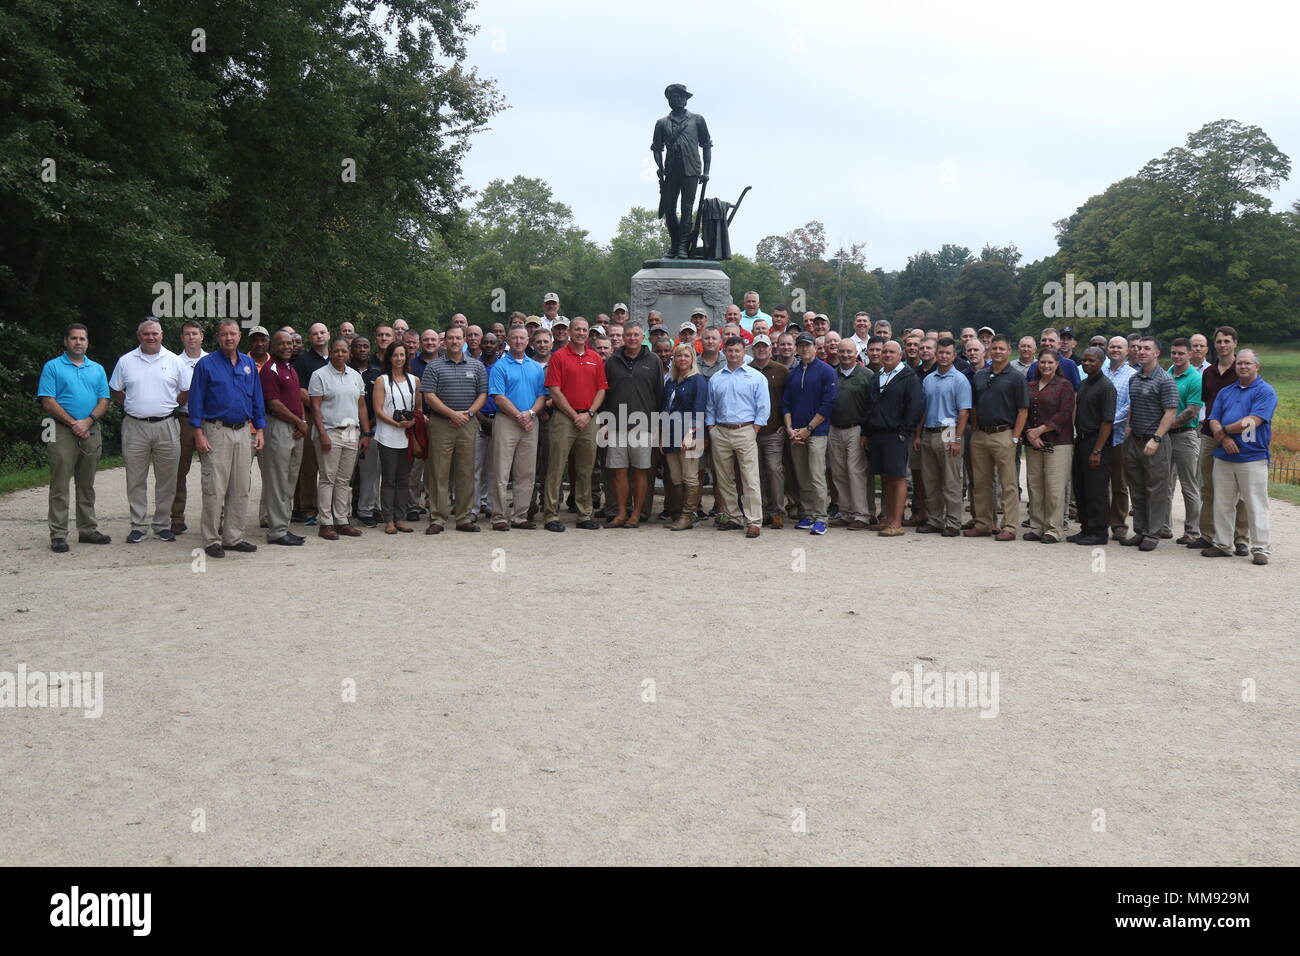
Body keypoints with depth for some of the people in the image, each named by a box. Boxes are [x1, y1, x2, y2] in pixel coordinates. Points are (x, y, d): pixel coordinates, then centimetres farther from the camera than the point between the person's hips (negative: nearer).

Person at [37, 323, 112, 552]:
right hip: (62, 432, -4)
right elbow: (48, 402, -5)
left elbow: (104, 401, 7)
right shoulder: (52, 367, 2)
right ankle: (58, 535, -2)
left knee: (87, 485, 11)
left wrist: (87, 421, -9)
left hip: (91, 432, 4)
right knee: (60, 486, -4)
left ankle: (88, 530, 18)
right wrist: (73, 423, -13)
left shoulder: (97, 369, 14)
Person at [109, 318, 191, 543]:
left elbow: (187, 391, 9)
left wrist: (169, 406, 4)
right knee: (136, 480, 3)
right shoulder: (126, 361, 7)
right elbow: (115, 390, 15)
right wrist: (133, 406, 6)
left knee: (166, 480, 4)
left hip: (166, 426, 0)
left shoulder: (174, 361, 4)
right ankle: (138, 527, 10)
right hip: (134, 426, 1)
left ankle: (163, 525, 13)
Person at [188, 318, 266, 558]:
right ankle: (212, 540, 2)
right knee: (214, 490, -6)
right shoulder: (205, 364, -2)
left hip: (243, 432, 5)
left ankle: (233, 537, 16)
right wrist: (199, 434, -11)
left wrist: (260, 430, 7)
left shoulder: (248, 364, 11)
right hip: (217, 431, -5)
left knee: (240, 489, 8)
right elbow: (196, 401, -4)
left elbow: (257, 400, 15)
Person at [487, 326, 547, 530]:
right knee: (501, 473, -5)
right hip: (506, 422, -4)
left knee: (526, 474, 5)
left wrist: (530, 413, -9)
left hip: (531, 423, 5)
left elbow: (542, 395, 9)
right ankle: (499, 517, -1)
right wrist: (519, 416, -13)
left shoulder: (537, 367, 15)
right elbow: (498, 397, -8)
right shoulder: (499, 366, 1)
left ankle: (519, 516, 11)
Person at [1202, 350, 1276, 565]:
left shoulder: (1266, 392, -3)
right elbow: (1214, 421, 8)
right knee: (1222, 504, 10)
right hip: (1224, 456, 6)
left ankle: (1260, 549, 4)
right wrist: (1224, 438, -11)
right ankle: (1221, 545, 18)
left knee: (1256, 506, -1)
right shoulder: (1225, 392, 16)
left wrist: (1224, 430, -7)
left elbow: (1253, 421, -15)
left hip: (1253, 457, -6)